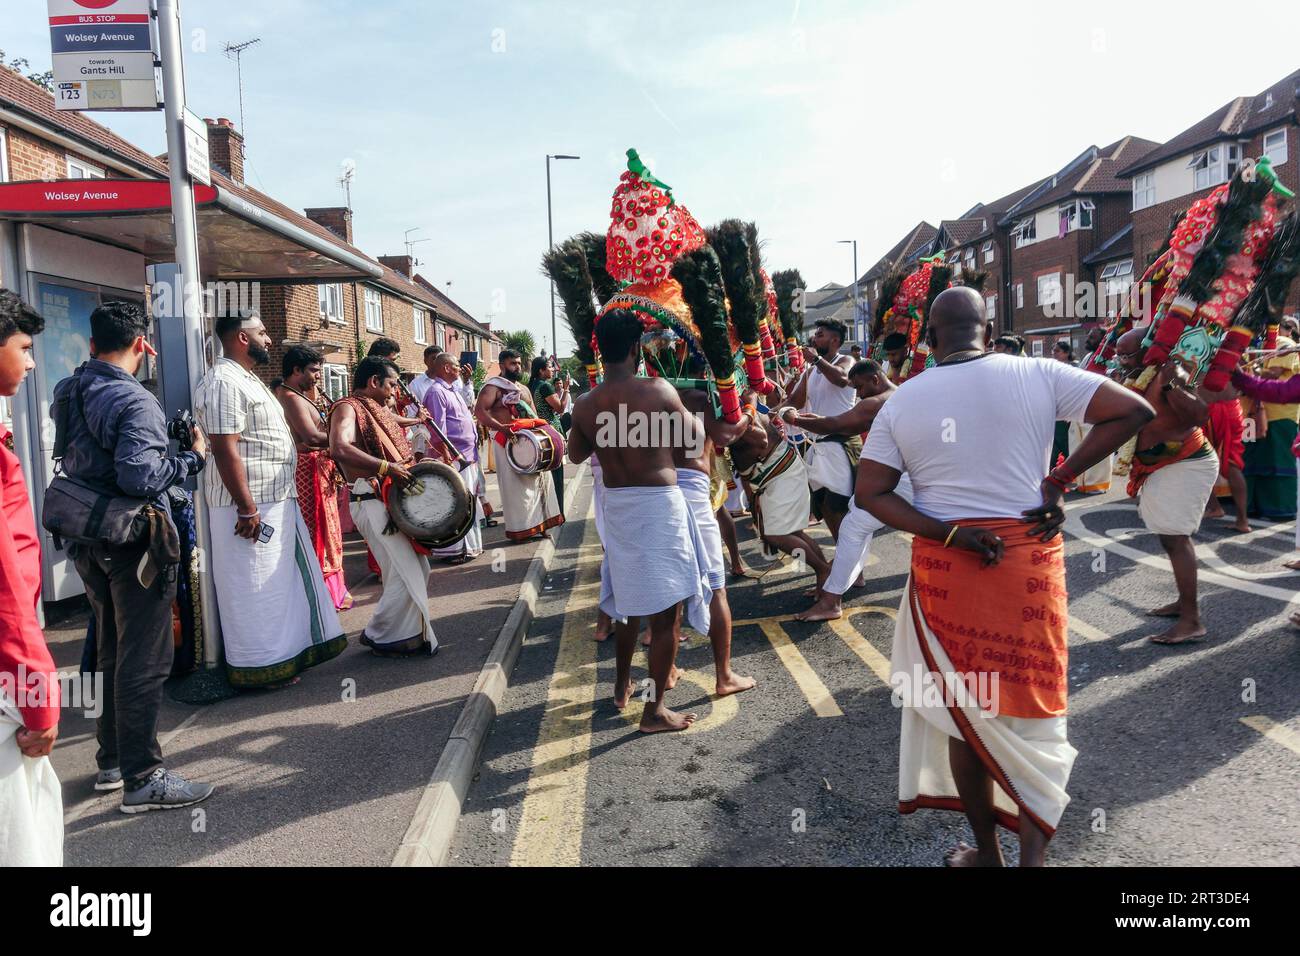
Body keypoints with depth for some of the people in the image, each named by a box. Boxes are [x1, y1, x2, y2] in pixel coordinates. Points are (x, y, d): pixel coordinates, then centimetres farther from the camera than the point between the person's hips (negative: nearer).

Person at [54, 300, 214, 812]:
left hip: (89, 542, 9)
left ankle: (112, 759, 31)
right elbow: (140, 476, -30)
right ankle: (142, 778, 6)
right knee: (144, 661, -1)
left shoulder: (68, 392, 6)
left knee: (109, 653, 20)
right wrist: (194, 456, -15)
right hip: (134, 544, -9)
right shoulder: (134, 401, -20)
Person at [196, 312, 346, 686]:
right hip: (250, 505, -10)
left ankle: (286, 651, 29)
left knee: (285, 577, 17)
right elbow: (225, 450, -23)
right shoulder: (224, 382, -17)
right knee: (256, 588, 0)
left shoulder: (246, 378, 17)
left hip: (276, 501, 10)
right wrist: (247, 509, -24)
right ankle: (259, 667, 11)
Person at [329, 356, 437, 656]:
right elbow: (339, 449, -29)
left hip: (395, 499, 10)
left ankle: (412, 630, 27)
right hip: (372, 501, -10)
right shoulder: (348, 408, -10)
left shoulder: (377, 410, 19)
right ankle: (382, 637, 6)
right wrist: (387, 467, -29)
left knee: (418, 569, 13)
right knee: (405, 574, -11)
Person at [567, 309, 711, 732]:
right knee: (666, 610, 3)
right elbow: (689, 436, 2)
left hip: (616, 505, 6)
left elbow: (576, 455, 15)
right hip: (659, 503, -5)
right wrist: (678, 405, 18)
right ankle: (655, 709, 8)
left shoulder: (585, 404, -2)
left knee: (628, 600, 23)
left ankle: (622, 686, 38)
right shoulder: (659, 391, -14)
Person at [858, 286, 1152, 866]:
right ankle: (1033, 854, 13)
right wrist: (1060, 480, -6)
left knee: (964, 710, 14)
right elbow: (1134, 410, -6)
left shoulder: (902, 401, 0)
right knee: (1033, 703, 13)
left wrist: (948, 534, -9)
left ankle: (987, 853, 28)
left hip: (944, 567, 1)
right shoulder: (1036, 374, -3)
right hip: (1029, 563, 0)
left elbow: (870, 493, -3)